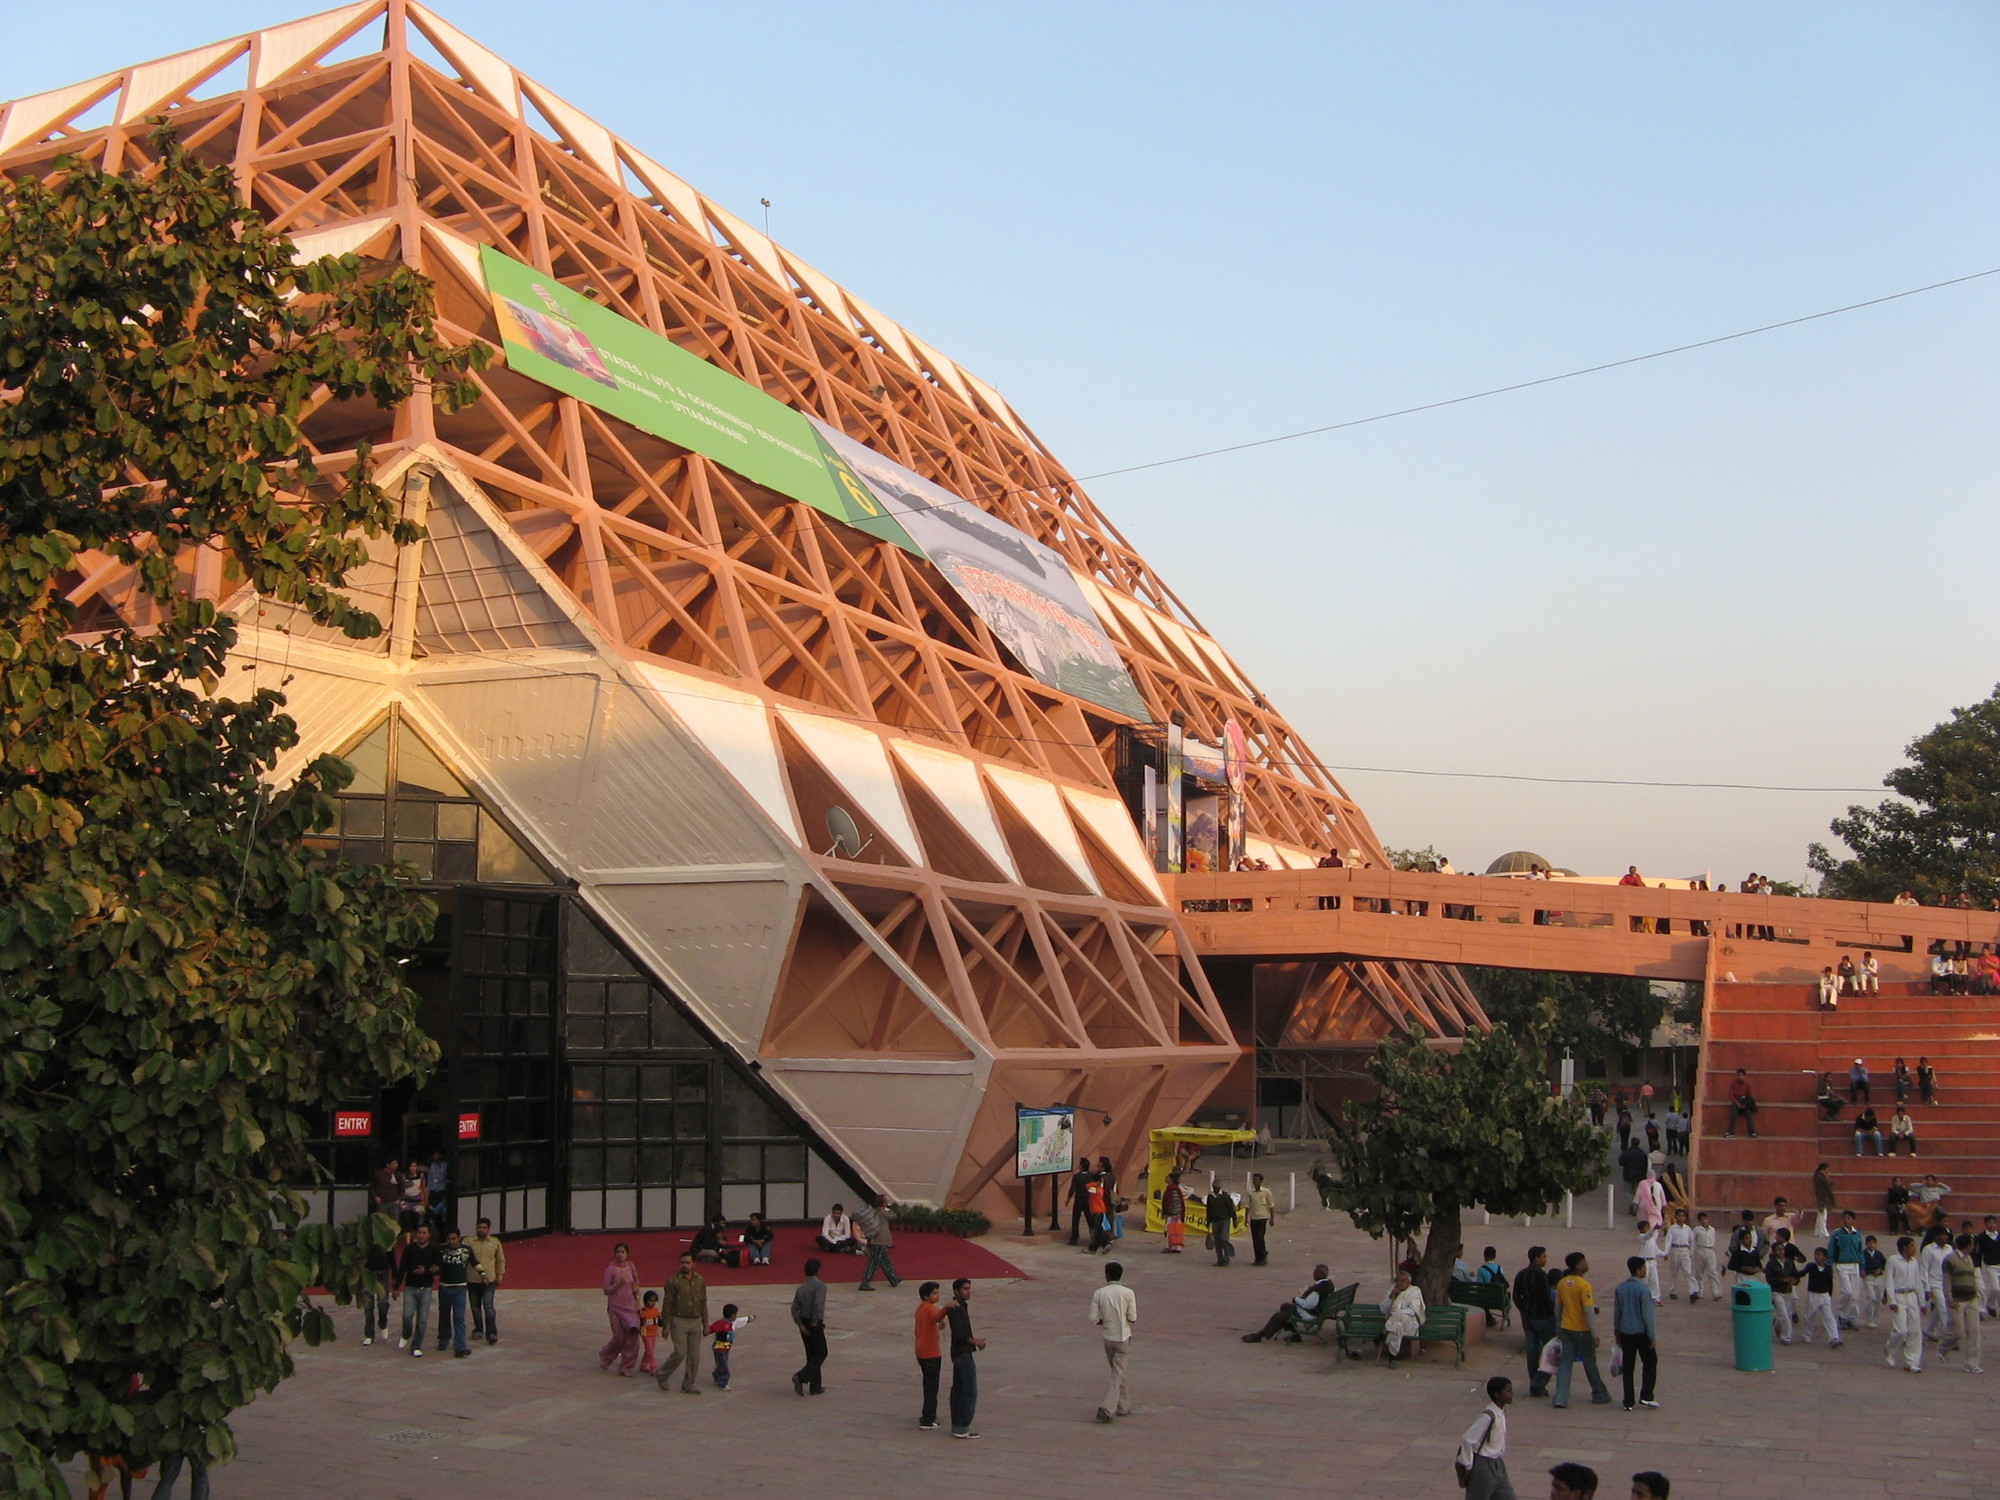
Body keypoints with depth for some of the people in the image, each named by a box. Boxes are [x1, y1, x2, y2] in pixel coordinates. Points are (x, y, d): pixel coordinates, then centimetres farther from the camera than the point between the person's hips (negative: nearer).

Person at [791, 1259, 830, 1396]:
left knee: (812, 1355, 15)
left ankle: (815, 1387, 17)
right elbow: (818, 1304, -27)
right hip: (815, 1324, -7)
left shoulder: (801, 1287, 8)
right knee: (821, 1353, 4)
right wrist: (815, 1322, -18)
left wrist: (800, 1325, -1)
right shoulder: (820, 1286, -12)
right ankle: (801, 1377, -13)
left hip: (804, 1324, 7)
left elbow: (794, 1308, 2)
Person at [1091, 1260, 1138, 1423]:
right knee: (1119, 1374, 1)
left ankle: (1124, 1407, 27)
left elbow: (1093, 1319, -8)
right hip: (1123, 1338, -3)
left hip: (1107, 1337, 3)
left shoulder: (1098, 1293, -7)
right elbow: (1133, 1318, -11)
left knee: (1120, 1372, 20)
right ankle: (1107, 1408, -11)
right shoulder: (1128, 1293, -12)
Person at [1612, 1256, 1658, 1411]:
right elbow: (1647, 1315, -15)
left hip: (1625, 1333, 5)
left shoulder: (1619, 1288, 3)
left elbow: (1616, 1313, 8)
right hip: (1641, 1333, -5)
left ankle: (1628, 1402, 10)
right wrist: (1652, 1337, -8)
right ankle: (1646, 1396, 4)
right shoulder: (1643, 1289, -16)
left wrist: (1617, 1334, 18)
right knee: (1650, 1362, 12)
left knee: (1628, 1367, 9)